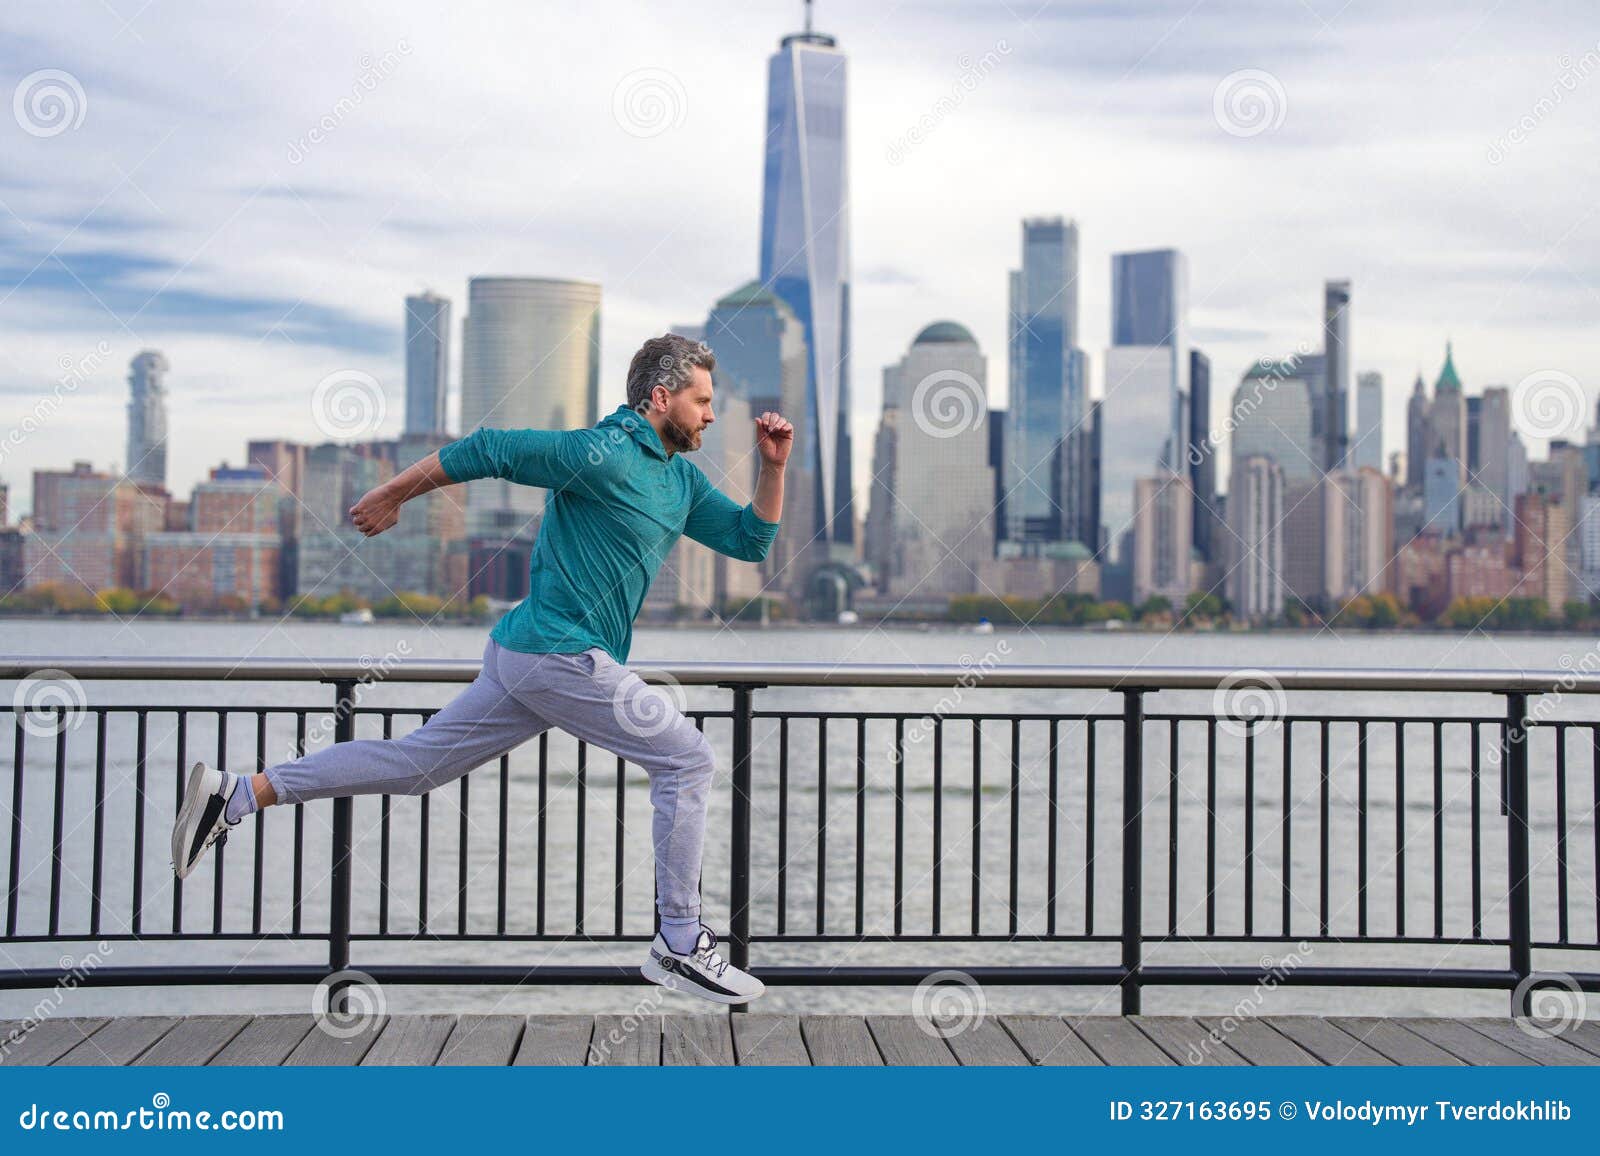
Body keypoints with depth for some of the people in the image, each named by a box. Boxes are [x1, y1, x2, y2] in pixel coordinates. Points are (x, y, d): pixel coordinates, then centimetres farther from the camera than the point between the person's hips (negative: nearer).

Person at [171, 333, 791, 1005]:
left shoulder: (682, 480, 15)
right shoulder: (604, 454, -14)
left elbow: (751, 540, 17)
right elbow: (486, 451, -11)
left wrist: (773, 466, 3)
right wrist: (391, 496, -3)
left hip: (524, 657, 9)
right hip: (563, 653, -9)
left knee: (415, 762, 10)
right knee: (686, 760, -4)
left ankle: (237, 794, 12)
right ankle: (680, 944, 1)